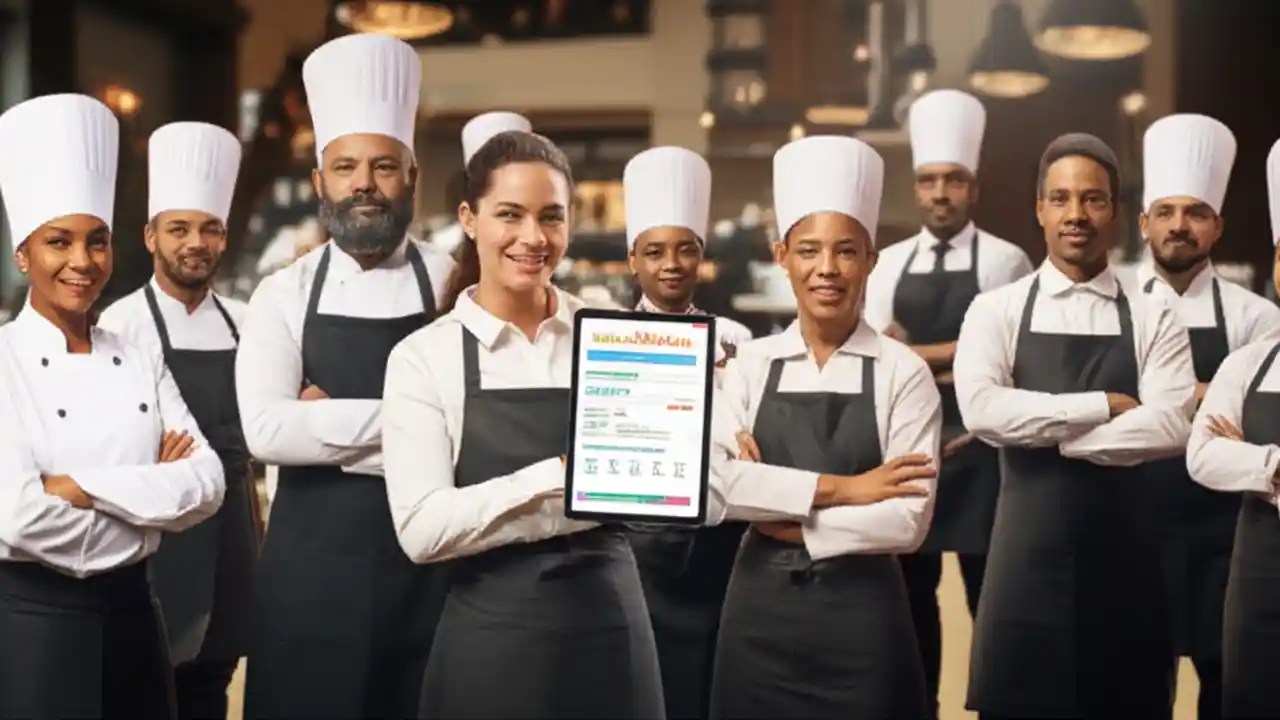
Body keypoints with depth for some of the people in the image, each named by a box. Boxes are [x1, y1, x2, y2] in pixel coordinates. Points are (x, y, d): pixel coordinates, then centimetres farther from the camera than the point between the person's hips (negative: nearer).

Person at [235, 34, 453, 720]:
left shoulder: (452, 286, 0)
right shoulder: (285, 294, 1)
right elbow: (265, 429, -14)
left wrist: (331, 423, -12)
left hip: (427, 554, 0)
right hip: (312, 559, 0)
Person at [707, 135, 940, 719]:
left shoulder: (903, 373, -4)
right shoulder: (751, 365, 3)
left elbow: (907, 520, -12)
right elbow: (716, 481, -11)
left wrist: (778, 512, -11)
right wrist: (841, 488, -16)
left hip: (862, 615, -2)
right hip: (759, 611, 2)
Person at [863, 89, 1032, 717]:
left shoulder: (1004, 262, -3)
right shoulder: (888, 264, 6)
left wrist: (912, 353, -10)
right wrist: (956, 356, -11)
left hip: (976, 446, -4)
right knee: (911, 591, 13)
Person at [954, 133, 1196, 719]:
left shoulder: (1153, 320, 3)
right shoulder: (997, 310, 1)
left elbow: (1170, 427, -13)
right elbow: (981, 409, -16)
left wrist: (1045, 435, -13)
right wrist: (1104, 405, -13)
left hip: (1124, 554, 1)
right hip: (1029, 550, -1)